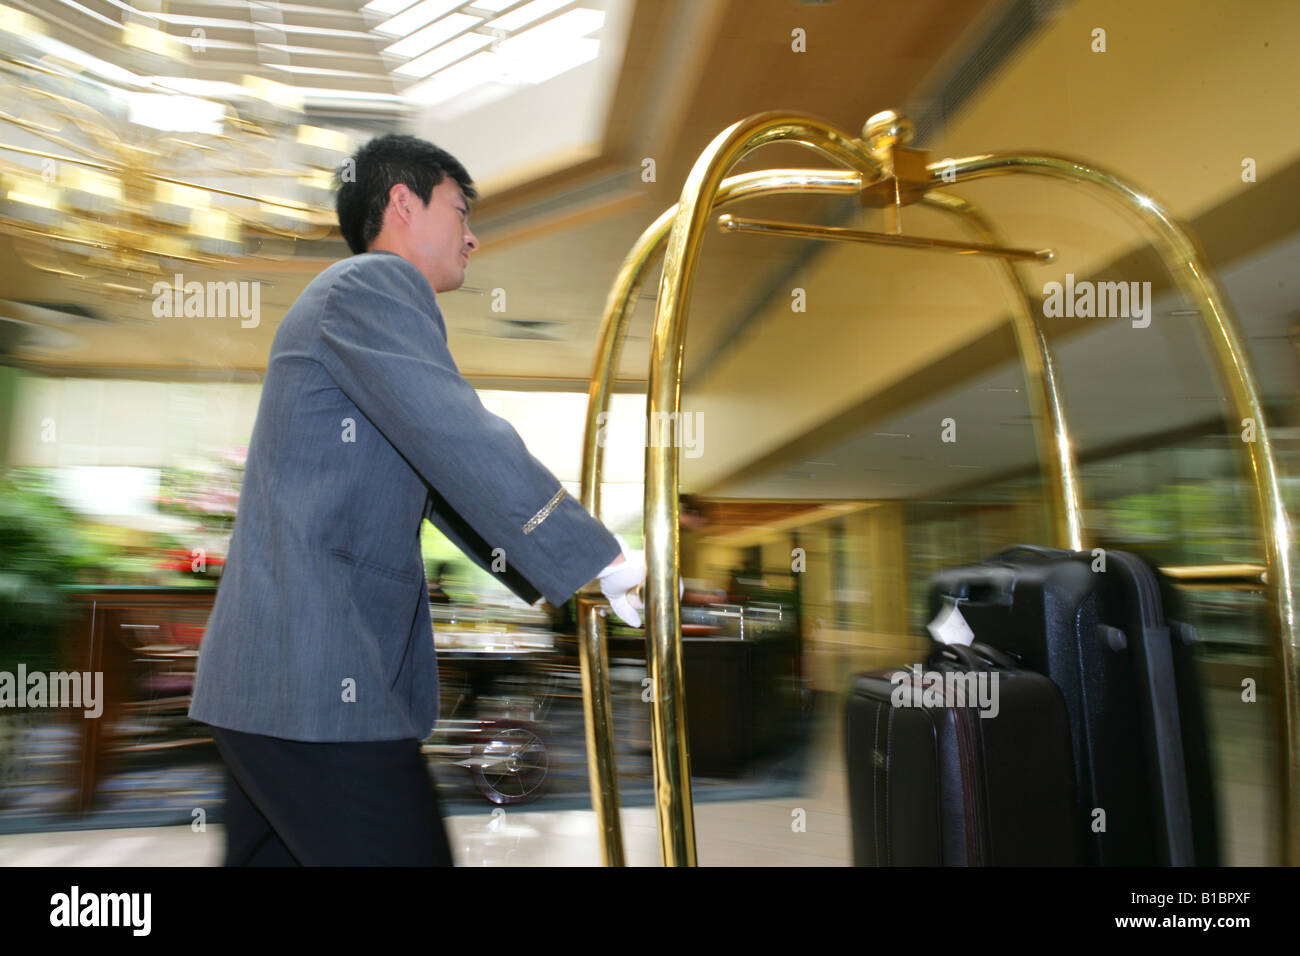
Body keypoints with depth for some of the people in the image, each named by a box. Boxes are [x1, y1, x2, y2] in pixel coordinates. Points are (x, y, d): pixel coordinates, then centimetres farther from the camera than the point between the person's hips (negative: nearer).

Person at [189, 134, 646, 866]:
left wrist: (555, 584, 20)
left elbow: (441, 484, 24)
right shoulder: (376, 282, -8)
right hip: (317, 688, -10)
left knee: (278, 853, 19)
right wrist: (605, 560, -15)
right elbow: (464, 444, -21)